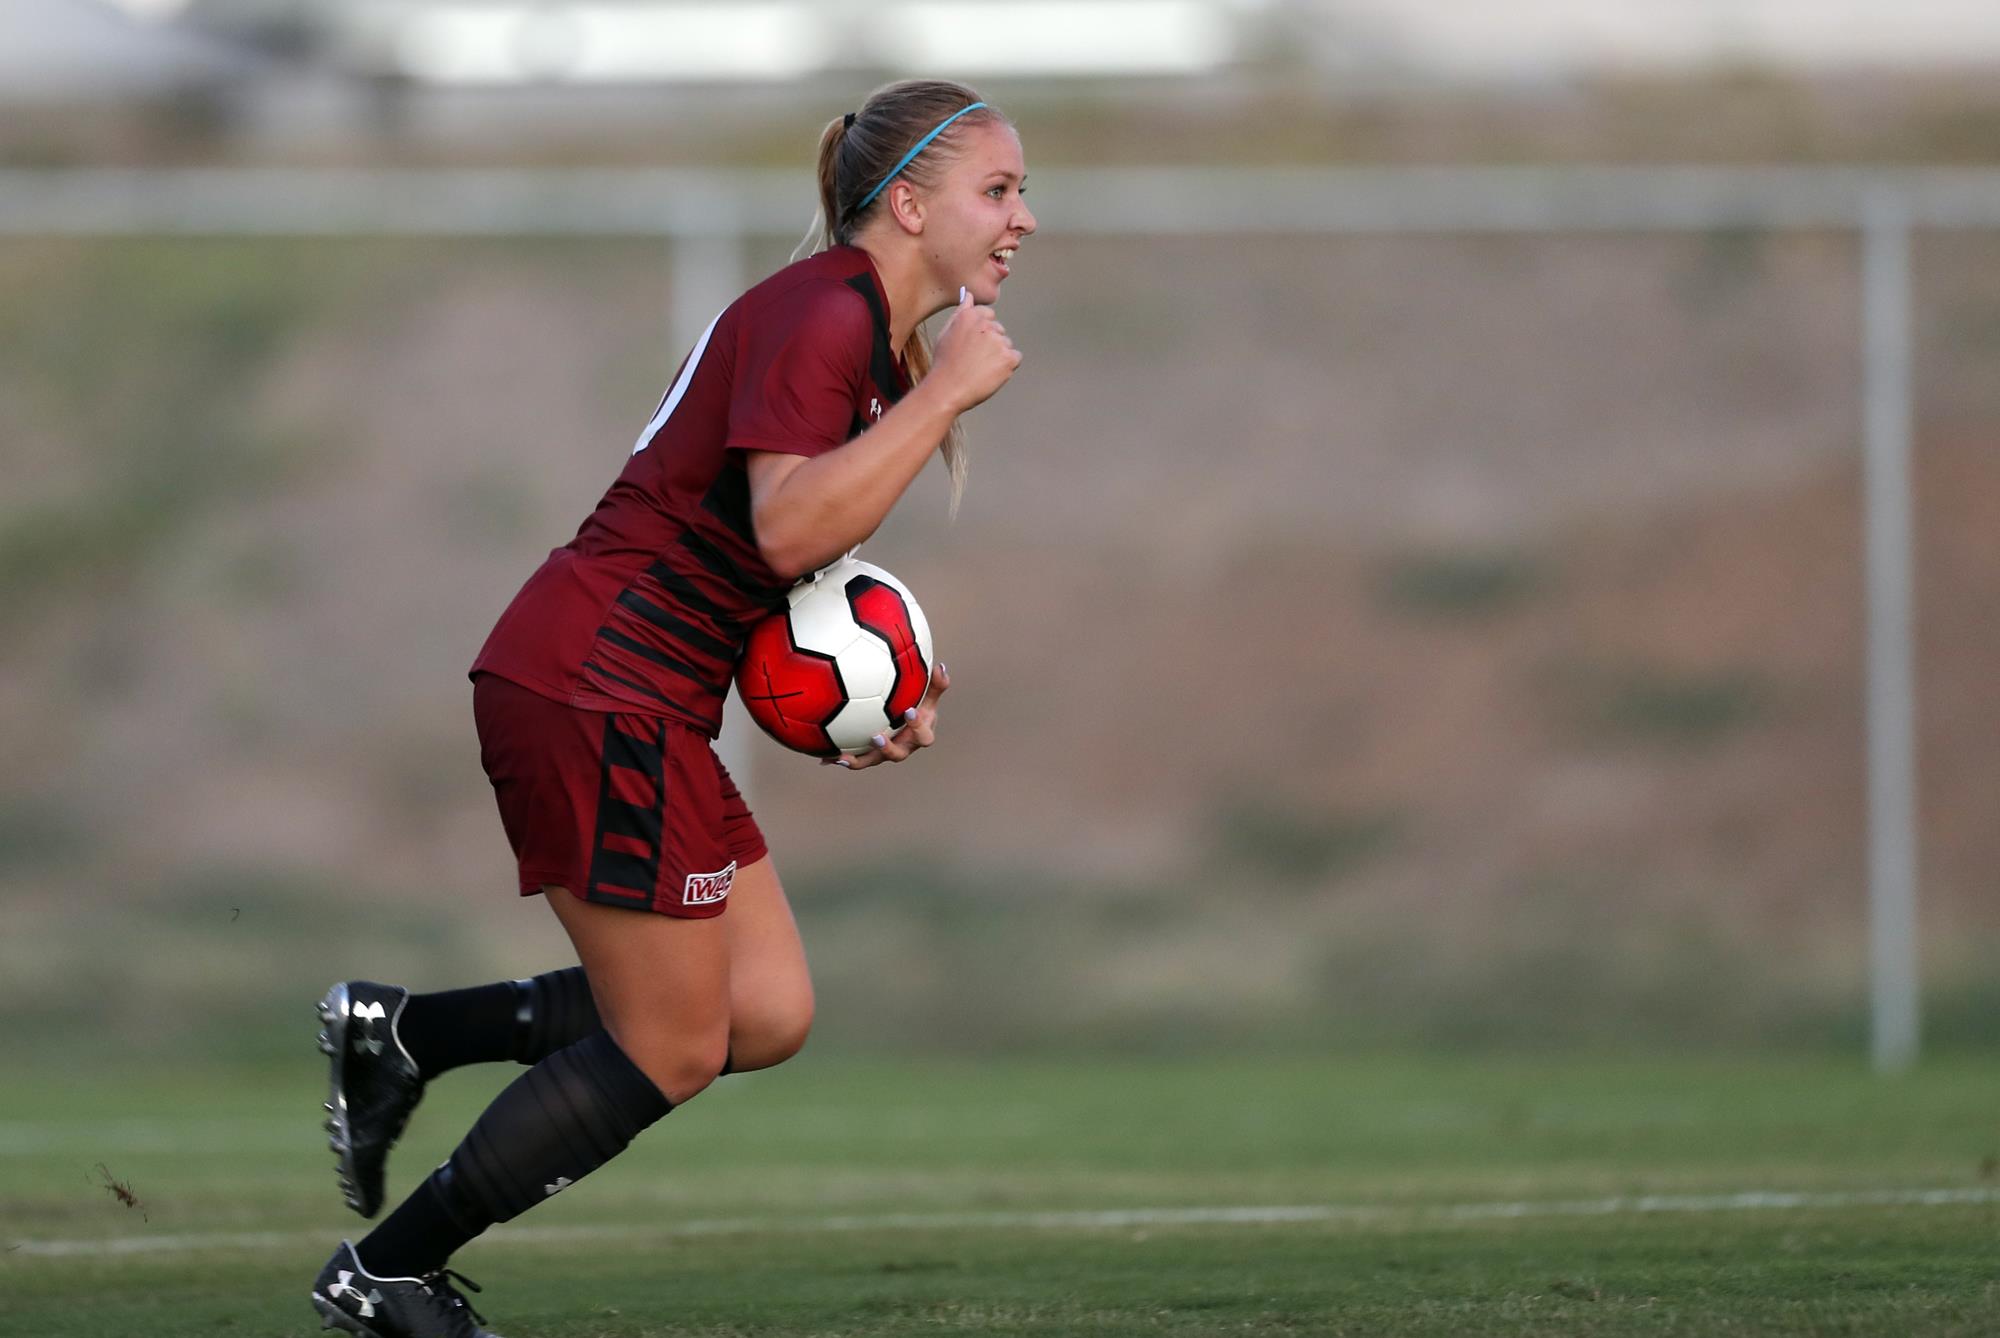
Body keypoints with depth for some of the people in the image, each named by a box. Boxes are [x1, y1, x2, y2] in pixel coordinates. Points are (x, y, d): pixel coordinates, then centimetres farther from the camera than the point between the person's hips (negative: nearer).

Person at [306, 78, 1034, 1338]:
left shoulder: (869, 337, 17)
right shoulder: (818, 314, -15)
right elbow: (789, 527, -27)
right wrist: (945, 395, -21)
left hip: (645, 711, 10)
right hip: (594, 690, -10)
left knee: (768, 1014, 6)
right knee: (672, 1052, -3)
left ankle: (398, 1031, 13)